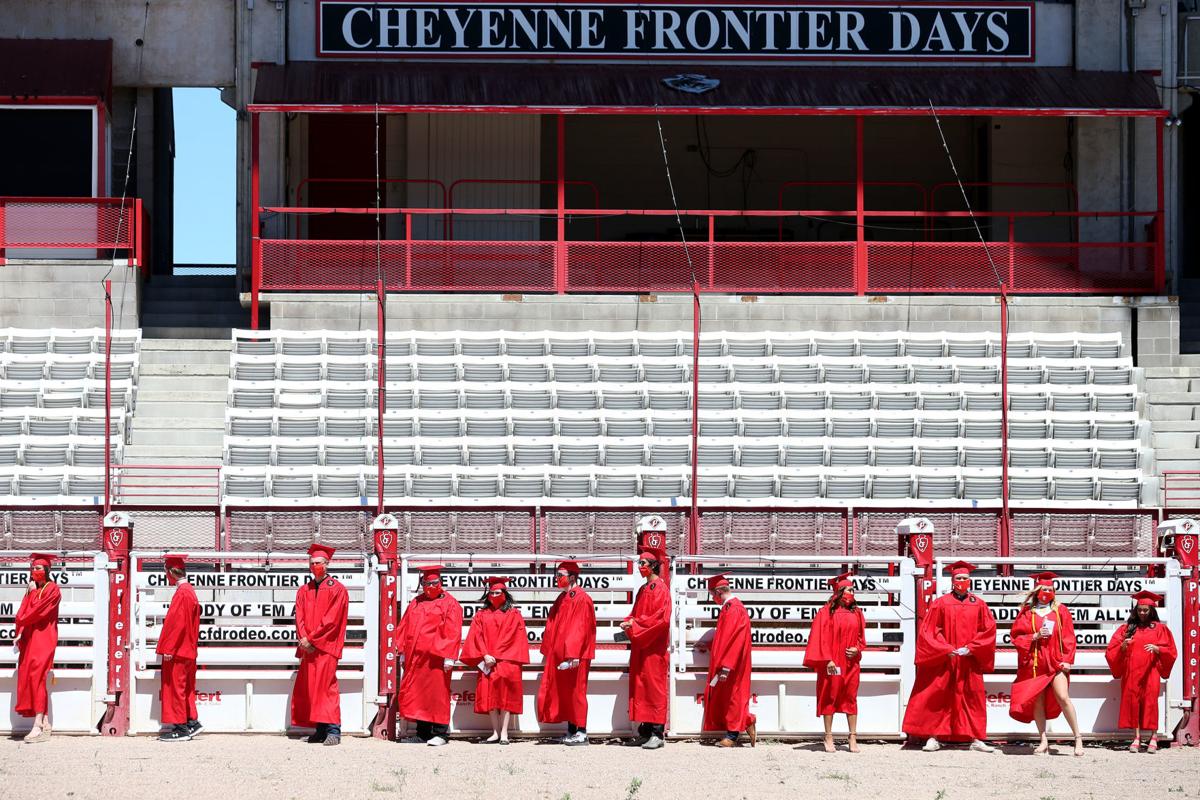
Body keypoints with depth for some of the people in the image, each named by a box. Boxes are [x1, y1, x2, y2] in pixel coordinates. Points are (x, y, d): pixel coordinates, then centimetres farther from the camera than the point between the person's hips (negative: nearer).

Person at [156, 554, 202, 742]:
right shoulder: (190, 591, 13)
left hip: (178, 652, -10)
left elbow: (177, 623, -23)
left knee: (175, 687, -5)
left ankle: (181, 728, -2)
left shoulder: (181, 593, -18)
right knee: (185, 689, 15)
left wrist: (168, 649, -21)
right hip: (187, 652, 10)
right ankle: (192, 722, 18)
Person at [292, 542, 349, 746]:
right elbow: (300, 617, 10)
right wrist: (304, 639, -7)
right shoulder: (304, 590, 17)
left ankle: (333, 730, -15)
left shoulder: (336, 589, -1)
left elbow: (331, 620, -9)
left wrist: (311, 639, -12)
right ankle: (320, 729, 9)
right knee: (308, 687, 3)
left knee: (326, 686, -13)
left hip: (326, 646, -6)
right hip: (308, 646, 6)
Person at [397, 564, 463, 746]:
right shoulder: (416, 603, 16)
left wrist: (449, 657, -14)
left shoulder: (450, 604, 0)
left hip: (436, 656, -6)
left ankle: (440, 733, 2)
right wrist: (402, 651, 10)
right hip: (414, 656, 6)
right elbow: (404, 627, 17)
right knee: (417, 694, 6)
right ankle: (422, 733, 13)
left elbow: (453, 633, -6)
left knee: (436, 695, -4)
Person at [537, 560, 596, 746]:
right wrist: (547, 652, 15)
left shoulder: (581, 599, -12)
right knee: (564, 693, 9)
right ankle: (571, 730, 15)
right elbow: (552, 627, 17)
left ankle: (581, 733, 0)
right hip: (559, 655, 9)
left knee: (574, 692, -5)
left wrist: (572, 654, -24)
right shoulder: (561, 599, 14)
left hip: (575, 656, -9)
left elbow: (579, 628, -18)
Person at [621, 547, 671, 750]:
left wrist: (635, 623, -15)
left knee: (654, 687, -8)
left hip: (654, 647, -9)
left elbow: (661, 619, -18)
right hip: (640, 646, 9)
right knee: (640, 687, 7)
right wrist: (629, 623, -1)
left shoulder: (660, 588, -10)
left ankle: (658, 733, -7)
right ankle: (645, 732, 10)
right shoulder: (643, 589, 16)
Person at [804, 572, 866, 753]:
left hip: (851, 662, 4)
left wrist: (858, 649, -4)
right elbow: (821, 637, -7)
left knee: (851, 698, 4)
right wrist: (828, 660, -14)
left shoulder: (856, 613, 10)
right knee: (829, 698, 1)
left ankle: (853, 738, 6)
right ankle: (828, 738, 5)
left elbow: (861, 636, 17)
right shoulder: (827, 612, -4)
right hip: (832, 663, -4)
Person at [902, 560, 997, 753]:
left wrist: (970, 648, -9)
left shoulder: (979, 604, 6)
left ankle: (976, 739, 8)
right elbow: (929, 631, -1)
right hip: (943, 662, -2)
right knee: (939, 698, -2)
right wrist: (946, 649, -12)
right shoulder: (941, 603, 1)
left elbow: (989, 631, 3)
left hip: (970, 661, 2)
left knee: (973, 698, 3)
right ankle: (934, 738, 1)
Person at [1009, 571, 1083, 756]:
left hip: (1056, 661, -1)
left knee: (1063, 698, -15)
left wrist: (1067, 660, -6)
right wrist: (1035, 637, -13)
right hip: (1035, 663, 1)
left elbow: (1068, 637, 4)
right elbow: (1016, 637, 3)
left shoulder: (1060, 611, 7)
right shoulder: (1027, 612, 7)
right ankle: (1043, 741, 7)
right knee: (1038, 701, 0)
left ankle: (1078, 738, -8)